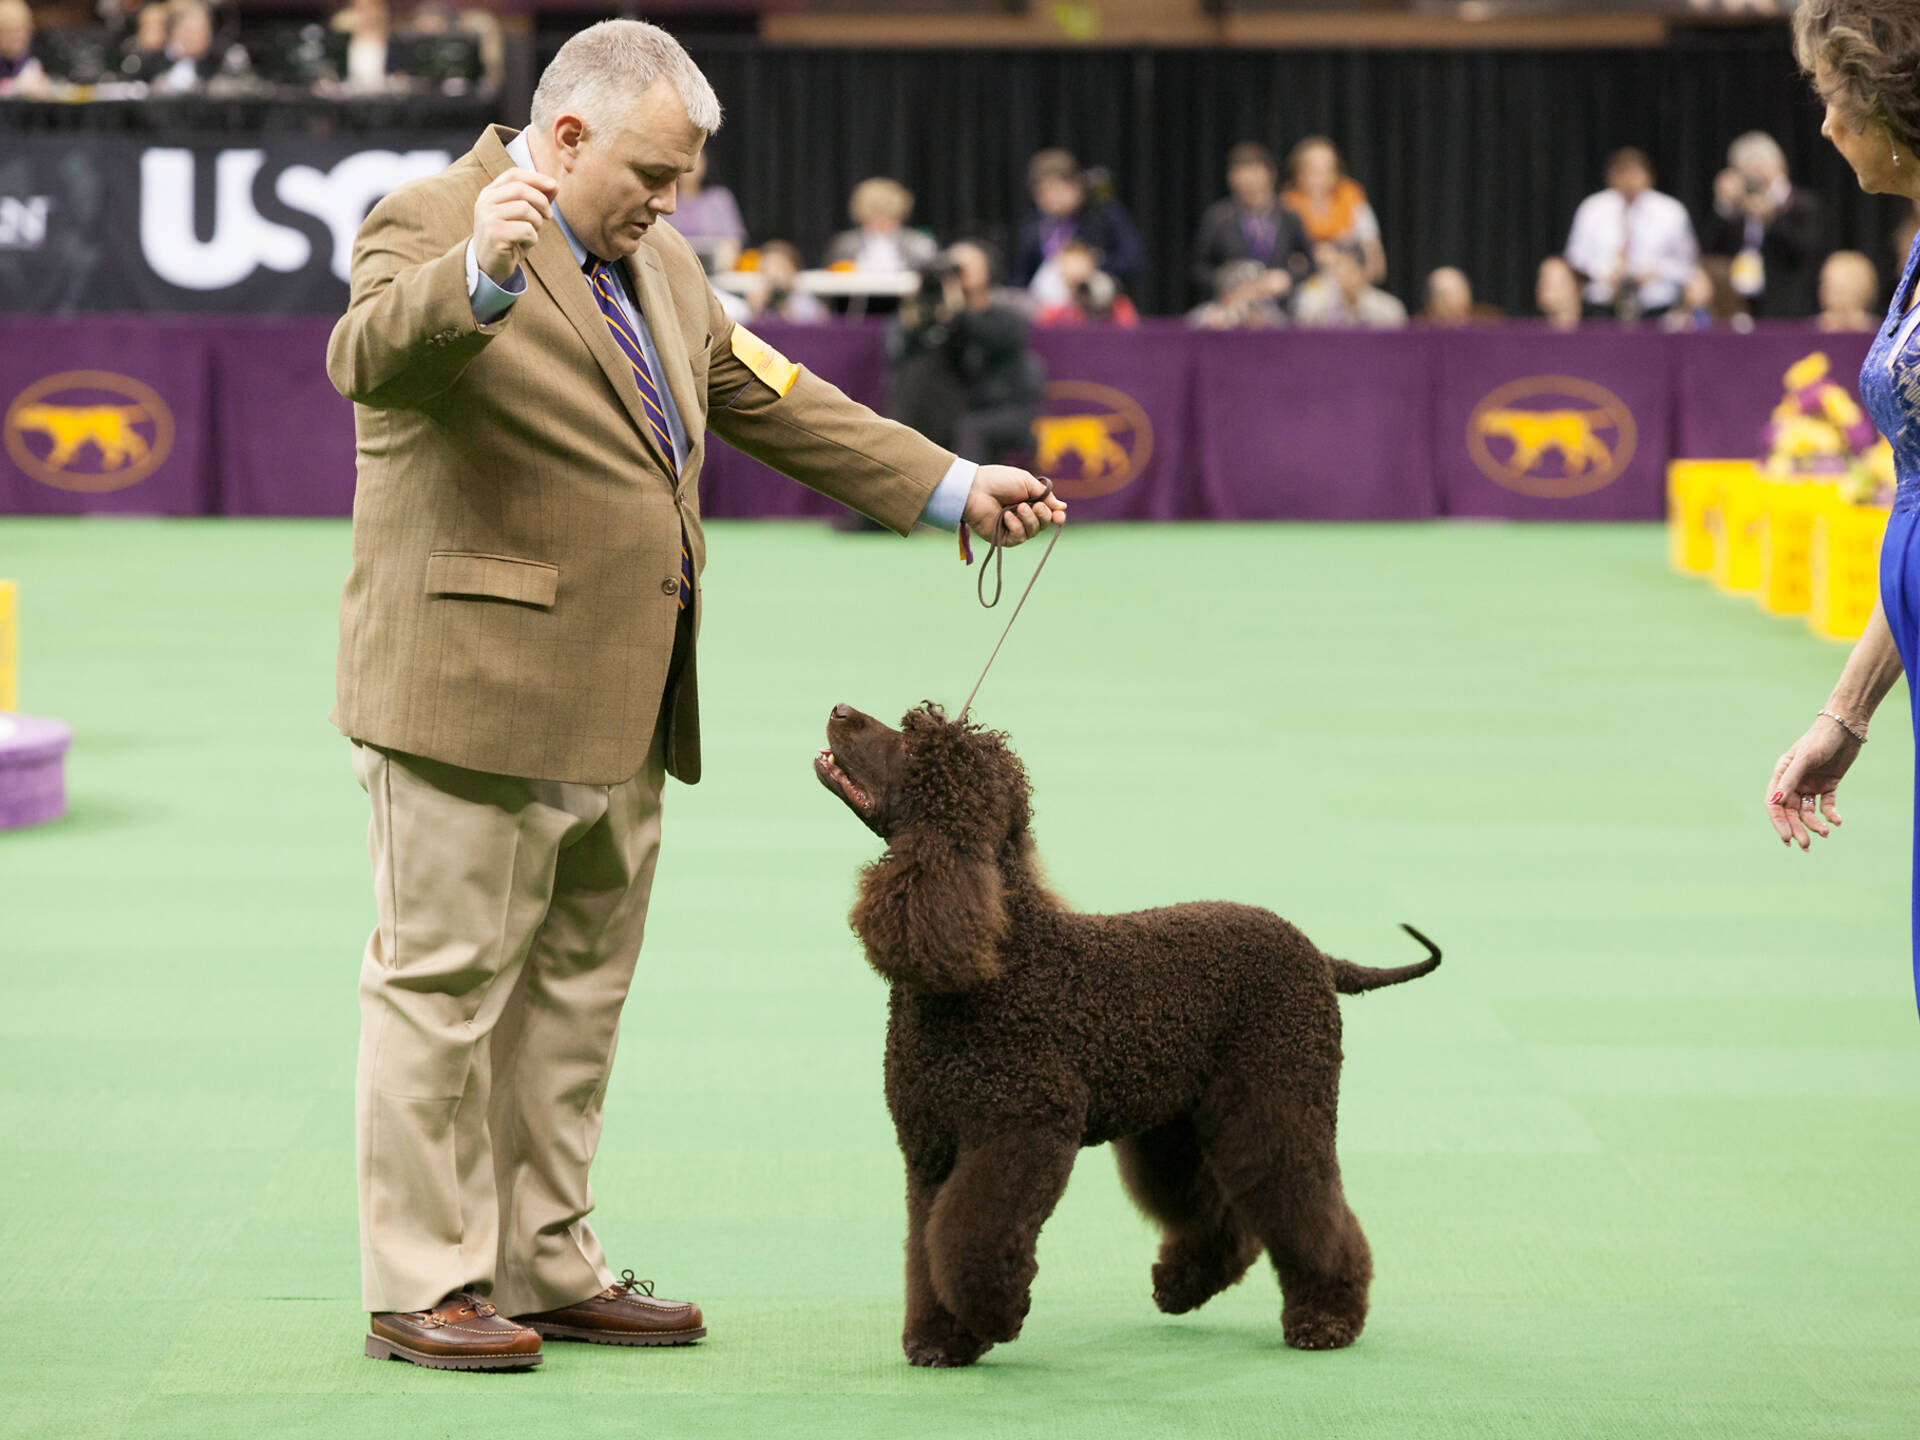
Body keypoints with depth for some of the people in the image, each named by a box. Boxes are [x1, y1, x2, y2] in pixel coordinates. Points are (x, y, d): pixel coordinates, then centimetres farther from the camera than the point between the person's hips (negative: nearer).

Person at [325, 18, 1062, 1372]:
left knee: (578, 994, 13)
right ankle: (421, 1286, 5)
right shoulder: (432, 228, -10)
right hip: (478, 695, -9)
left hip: (619, 718, 9)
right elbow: (369, 358, -30)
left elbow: (772, 398, 22)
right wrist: (482, 277, -49)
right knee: (445, 987, -2)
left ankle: (546, 1266, 21)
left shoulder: (657, 265, 17)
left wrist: (950, 485, 17)